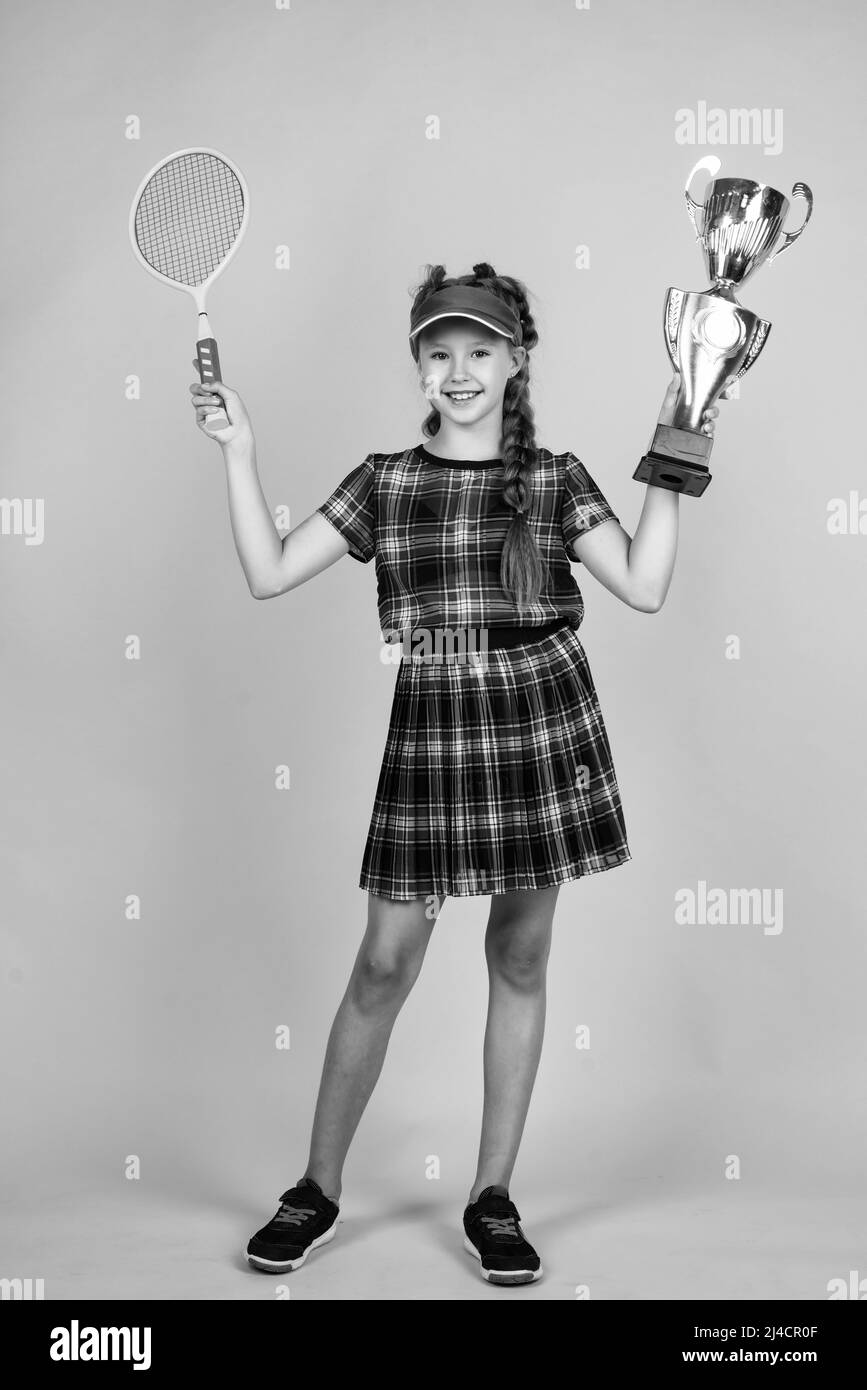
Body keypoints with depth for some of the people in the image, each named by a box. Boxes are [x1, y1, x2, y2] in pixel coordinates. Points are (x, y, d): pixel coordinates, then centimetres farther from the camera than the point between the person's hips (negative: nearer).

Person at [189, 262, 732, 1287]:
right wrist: (238, 453, -2)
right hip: (431, 721, 0)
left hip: (543, 718, 0)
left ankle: (492, 1198, 21)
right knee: (384, 964, 1)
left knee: (519, 959, 7)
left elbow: (643, 587, -6)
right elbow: (270, 575, 1)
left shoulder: (554, 479, 5)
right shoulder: (382, 481, 7)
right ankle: (317, 1191, 19)